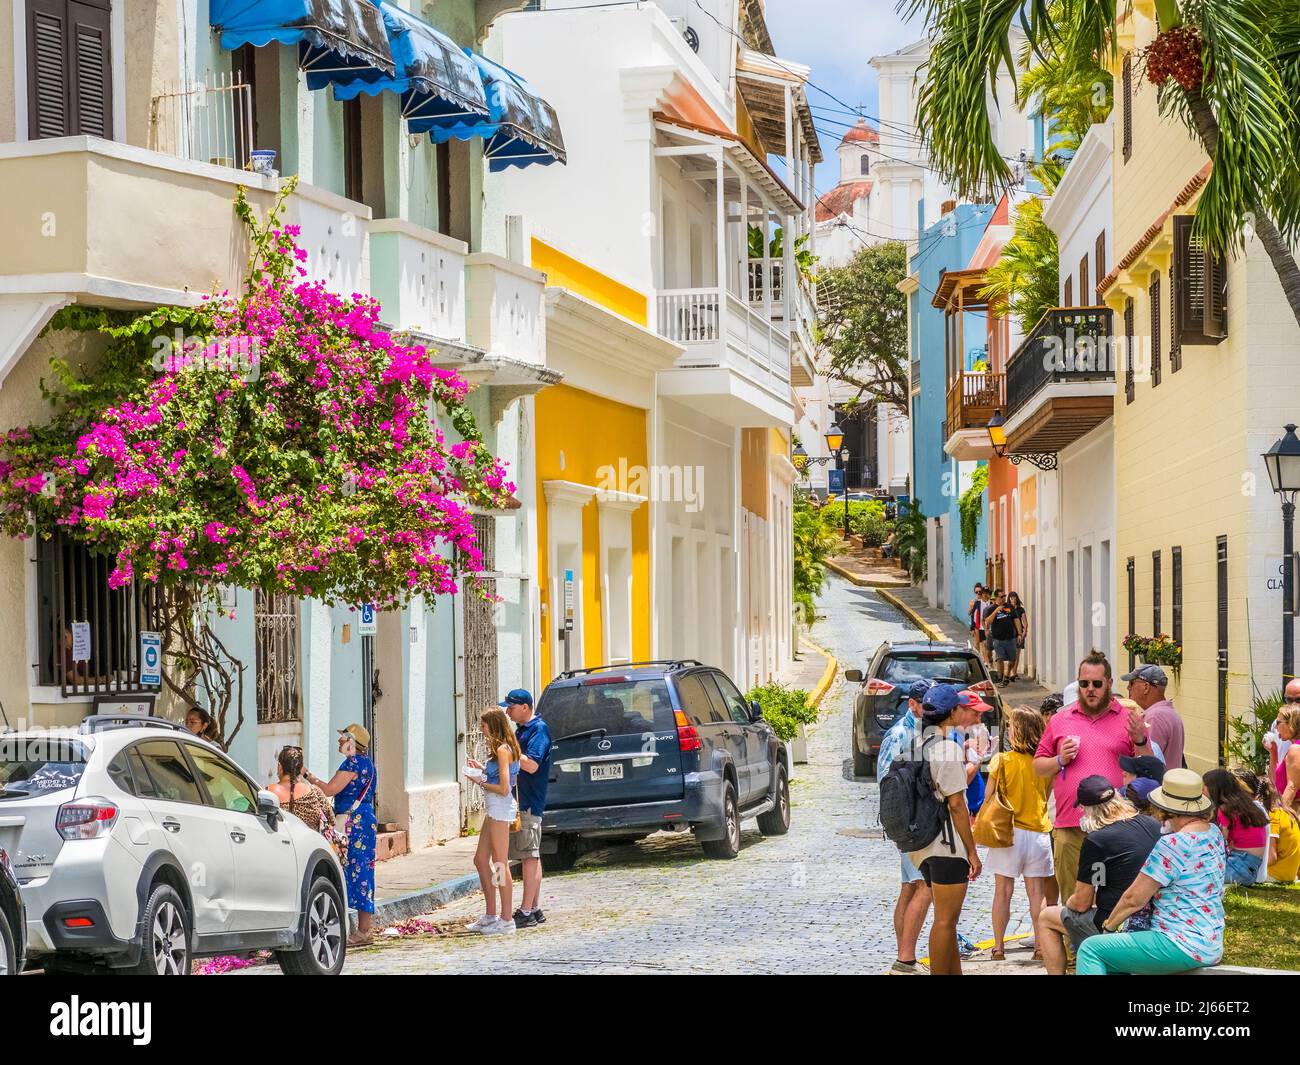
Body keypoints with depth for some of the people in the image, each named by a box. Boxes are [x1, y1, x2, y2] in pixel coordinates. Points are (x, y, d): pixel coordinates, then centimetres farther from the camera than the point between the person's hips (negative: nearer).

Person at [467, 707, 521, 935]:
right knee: (480, 860, 14)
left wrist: (481, 783, -7)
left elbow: (504, 788, -19)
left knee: (500, 864, -5)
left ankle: (506, 919, -1)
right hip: (494, 809, 10)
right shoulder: (506, 748, 14)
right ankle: (491, 915, 20)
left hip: (501, 808, -10)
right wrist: (483, 769, 11)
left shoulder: (503, 750, -16)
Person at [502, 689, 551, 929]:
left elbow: (531, 765, -22)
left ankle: (526, 912, -8)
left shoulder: (539, 729, -12)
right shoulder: (521, 730, 17)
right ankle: (535, 909, 16)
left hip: (529, 803, -10)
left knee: (530, 857, -8)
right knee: (530, 857, 12)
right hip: (520, 802, 10)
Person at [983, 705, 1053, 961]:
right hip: (1039, 830, 2)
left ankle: (998, 946, 5)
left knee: (1003, 891, 4)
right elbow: (1046, 796, 12)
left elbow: (989, 798, -6)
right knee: (1036, 892, 6)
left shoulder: (1002, 760, -10)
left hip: (1008, 831, -2)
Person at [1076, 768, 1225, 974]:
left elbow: (1134, 898, -14)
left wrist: (1108, 926, 1)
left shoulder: (1172, 845, -20)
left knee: (1090, 950, -5)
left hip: (1183, 947, -10)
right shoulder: (1214, 832, 7)